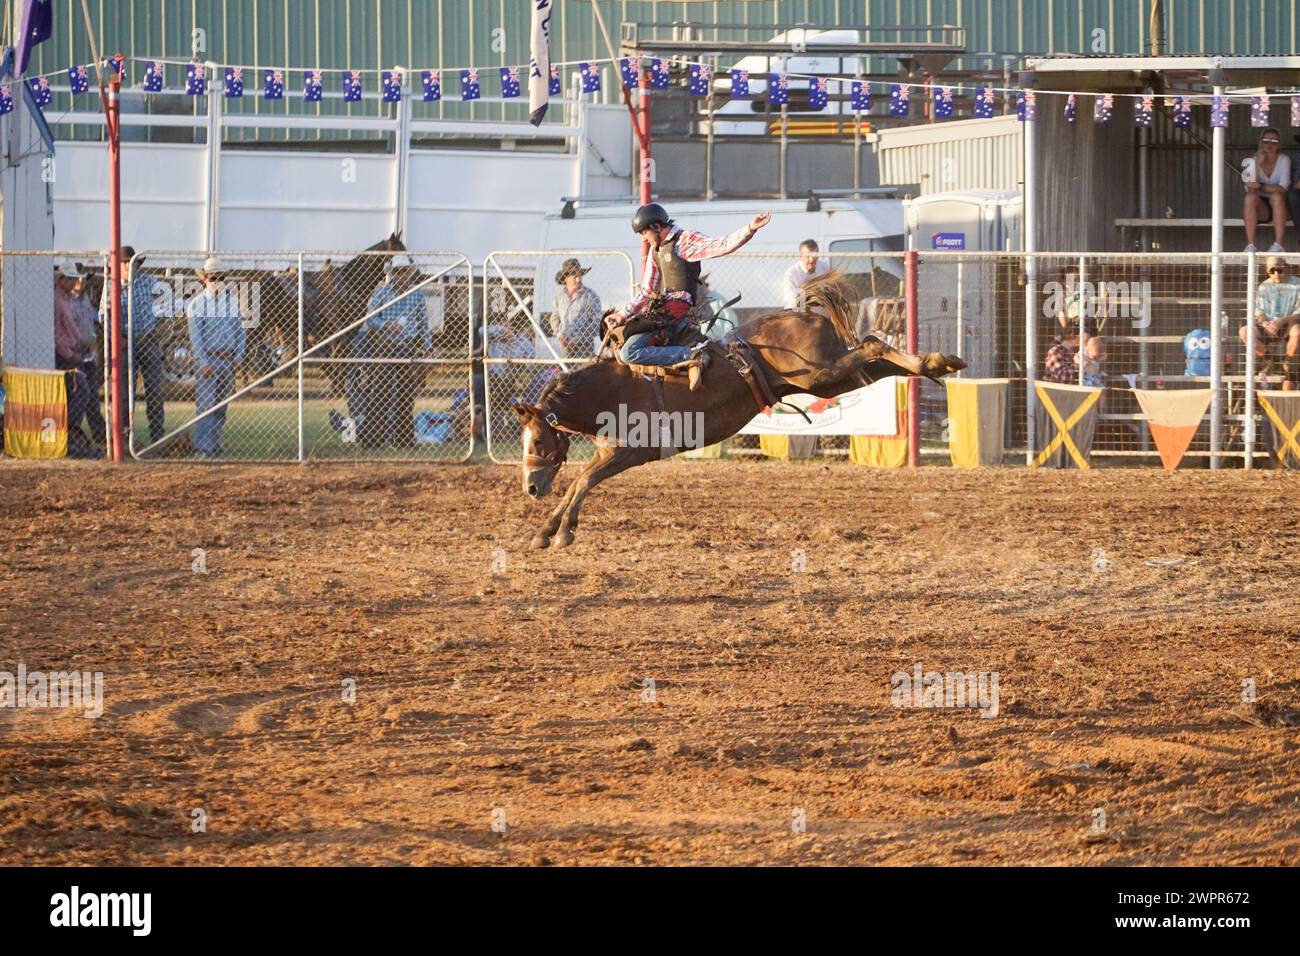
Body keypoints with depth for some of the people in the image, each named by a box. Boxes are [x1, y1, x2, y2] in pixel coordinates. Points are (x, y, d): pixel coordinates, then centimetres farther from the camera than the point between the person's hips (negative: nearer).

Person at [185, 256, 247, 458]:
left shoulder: (232, 301, 12)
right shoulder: (196, 304, -3)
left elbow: (240, 330, 15)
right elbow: (195, 335, -9)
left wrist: (238, 356, 3)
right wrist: (203, 363, -17)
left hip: (228, 358, 5)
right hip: (206, 358, -5)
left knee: (221, 405, 7)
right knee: (206, 403, -10)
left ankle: (215, 447, 13)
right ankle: (204, 448, -12)